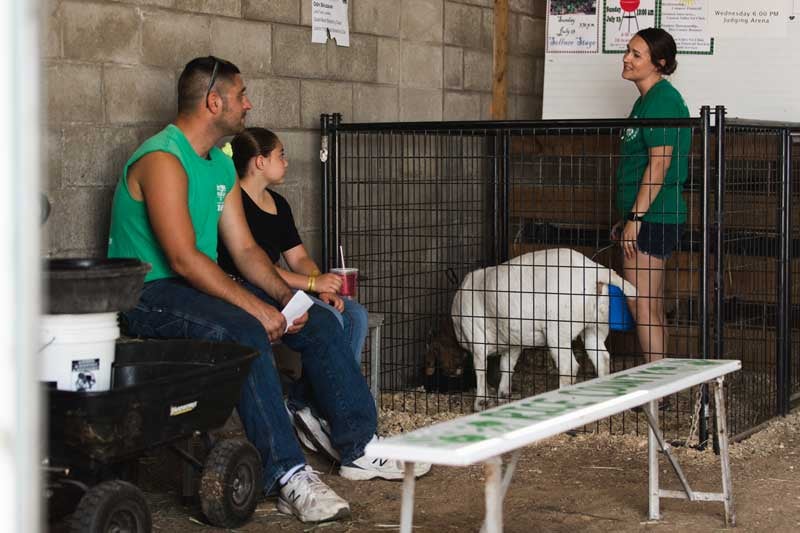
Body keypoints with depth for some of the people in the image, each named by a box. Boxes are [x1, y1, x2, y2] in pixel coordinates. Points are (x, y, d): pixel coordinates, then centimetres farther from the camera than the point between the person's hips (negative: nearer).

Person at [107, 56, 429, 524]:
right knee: (244, 332, -36)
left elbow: (244, 249, 12)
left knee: (319, 322, 0)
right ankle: (290, 477, -36)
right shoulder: (163, 160, -17)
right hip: (150, 294, -10)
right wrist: (255, 306, -26)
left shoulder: (222, 167, 14)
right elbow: (183, 258, -25)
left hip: (201, 286, 10)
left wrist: (287, 296, -6)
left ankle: (359, 449, 4)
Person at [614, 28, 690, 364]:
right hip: (654, 217, 11)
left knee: (641, 305, -9)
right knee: (652, 306, 13)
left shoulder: (661, 100, -14)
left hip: (653, 217, -11)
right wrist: (627, 219, 22)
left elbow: (660, 163, -21)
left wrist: (635, 217, -22)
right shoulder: (647, 100, 18)